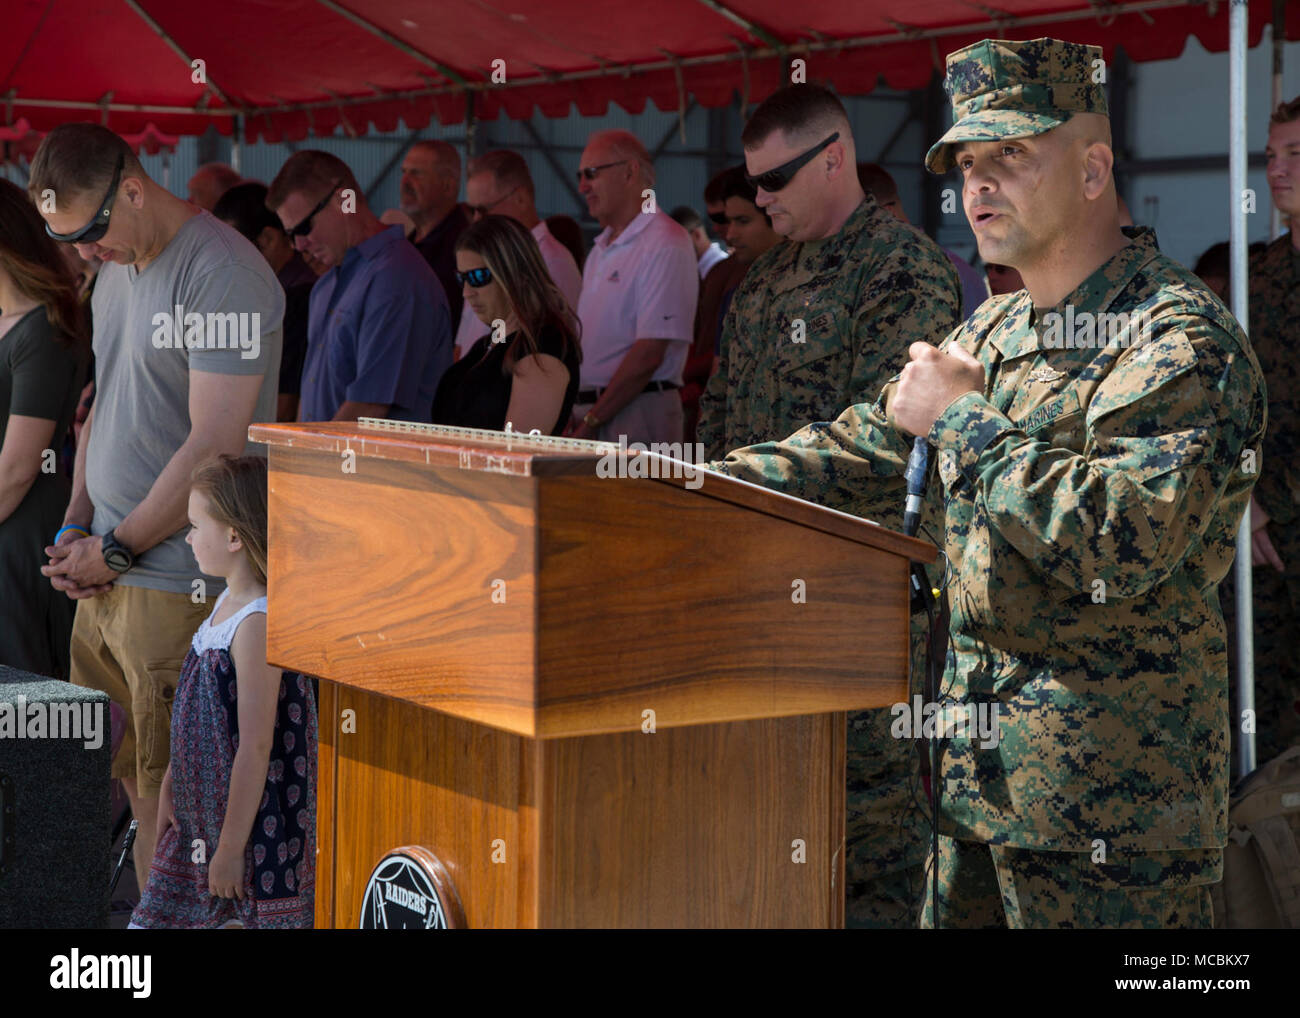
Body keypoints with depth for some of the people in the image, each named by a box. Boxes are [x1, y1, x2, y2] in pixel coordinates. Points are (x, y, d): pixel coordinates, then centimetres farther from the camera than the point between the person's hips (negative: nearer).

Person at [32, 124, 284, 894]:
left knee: (168, 799, -2)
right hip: (106, 573, 9)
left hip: (179, 585, -9)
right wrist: (77, 526, 9)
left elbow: (215, 447, -20)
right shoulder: (116, 272, 14)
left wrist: (115, 548, -13)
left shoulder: (221, 276, -16)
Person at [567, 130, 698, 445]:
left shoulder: (666, 245, -9)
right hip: (591, 411, 7)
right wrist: (575, 415, 4)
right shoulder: (602, 250, 20)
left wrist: (592, 421, -14)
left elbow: (649, 354, -16)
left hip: (638, 412, -7)